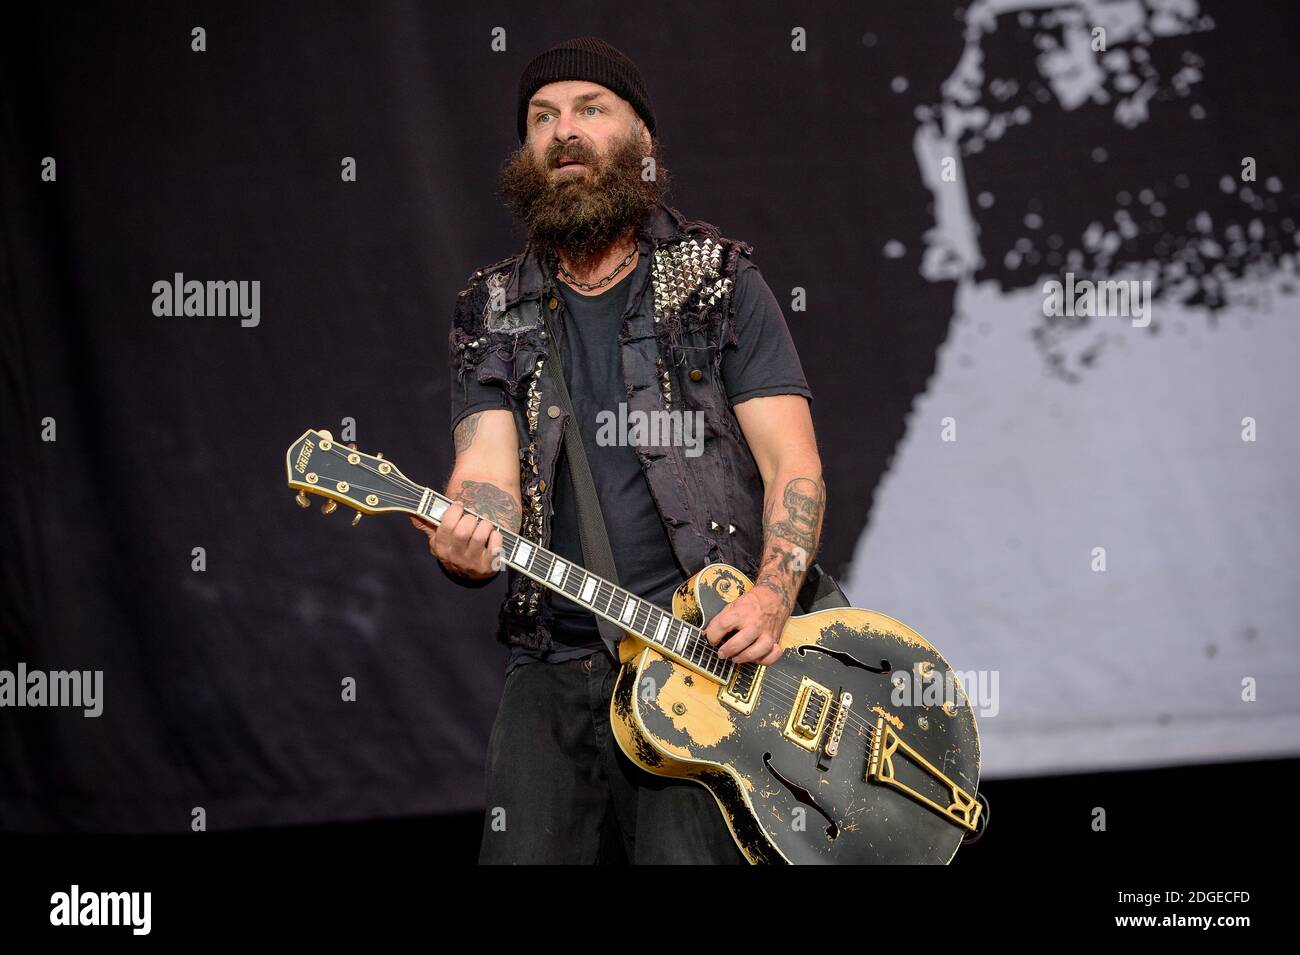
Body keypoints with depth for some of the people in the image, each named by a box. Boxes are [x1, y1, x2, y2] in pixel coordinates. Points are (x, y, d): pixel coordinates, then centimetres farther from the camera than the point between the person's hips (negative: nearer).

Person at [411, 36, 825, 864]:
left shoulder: (720, 284, 4)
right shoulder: (492, 313, 12)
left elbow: (793, 463, -1)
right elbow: (488, 465, 0)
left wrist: (773, 592, -19)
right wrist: (468, 541, -25)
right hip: (555, 666, 3)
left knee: (687, 847, -17)